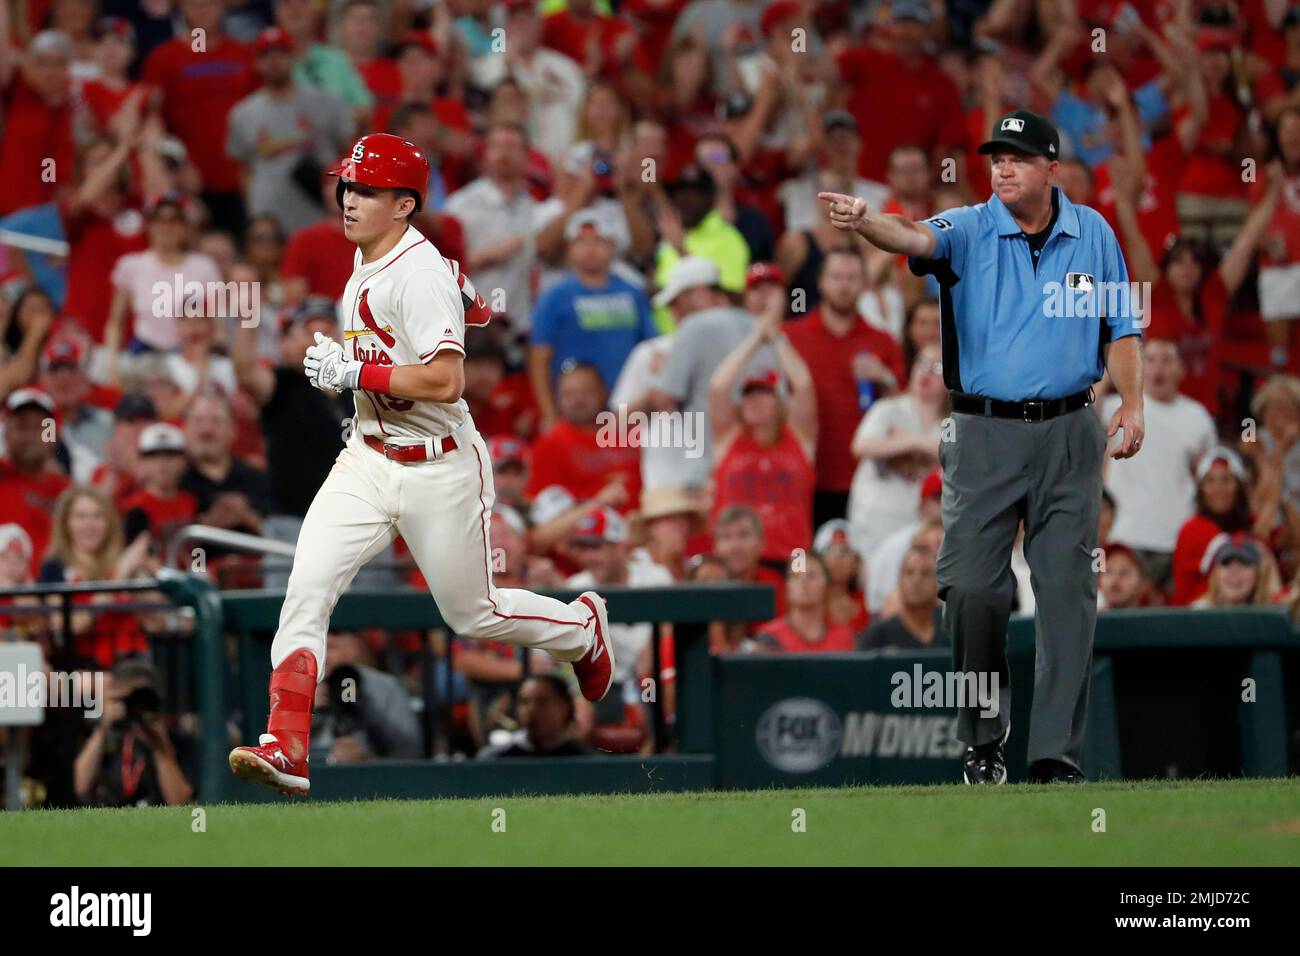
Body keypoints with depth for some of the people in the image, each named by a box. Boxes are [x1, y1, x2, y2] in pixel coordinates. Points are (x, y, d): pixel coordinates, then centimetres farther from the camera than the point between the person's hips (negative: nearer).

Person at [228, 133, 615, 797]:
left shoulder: (421, 275, -21)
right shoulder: (365, 261, 7)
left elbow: (446, 381, -29)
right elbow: (467, 302, 25)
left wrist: (353, 372, -26)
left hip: (439, 471, -7)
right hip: (367, 461, 7)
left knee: (473, 615, 10)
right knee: (307, 587, -14)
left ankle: (584, 627, 41)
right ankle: (286, 749, -19)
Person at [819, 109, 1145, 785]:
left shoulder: (1092, 234, 6)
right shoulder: (971, 230, -1)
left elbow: (1120, 326, 13)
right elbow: (917, 240, -22)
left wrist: (1132, 403, 0)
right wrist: (863, 222, -43)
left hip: (1068, 433, 1)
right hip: (984, 434, -1)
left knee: (1068, 592, -2)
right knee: (972, 589, -7)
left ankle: (1057, 754, 1)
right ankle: (983, 737, 11)